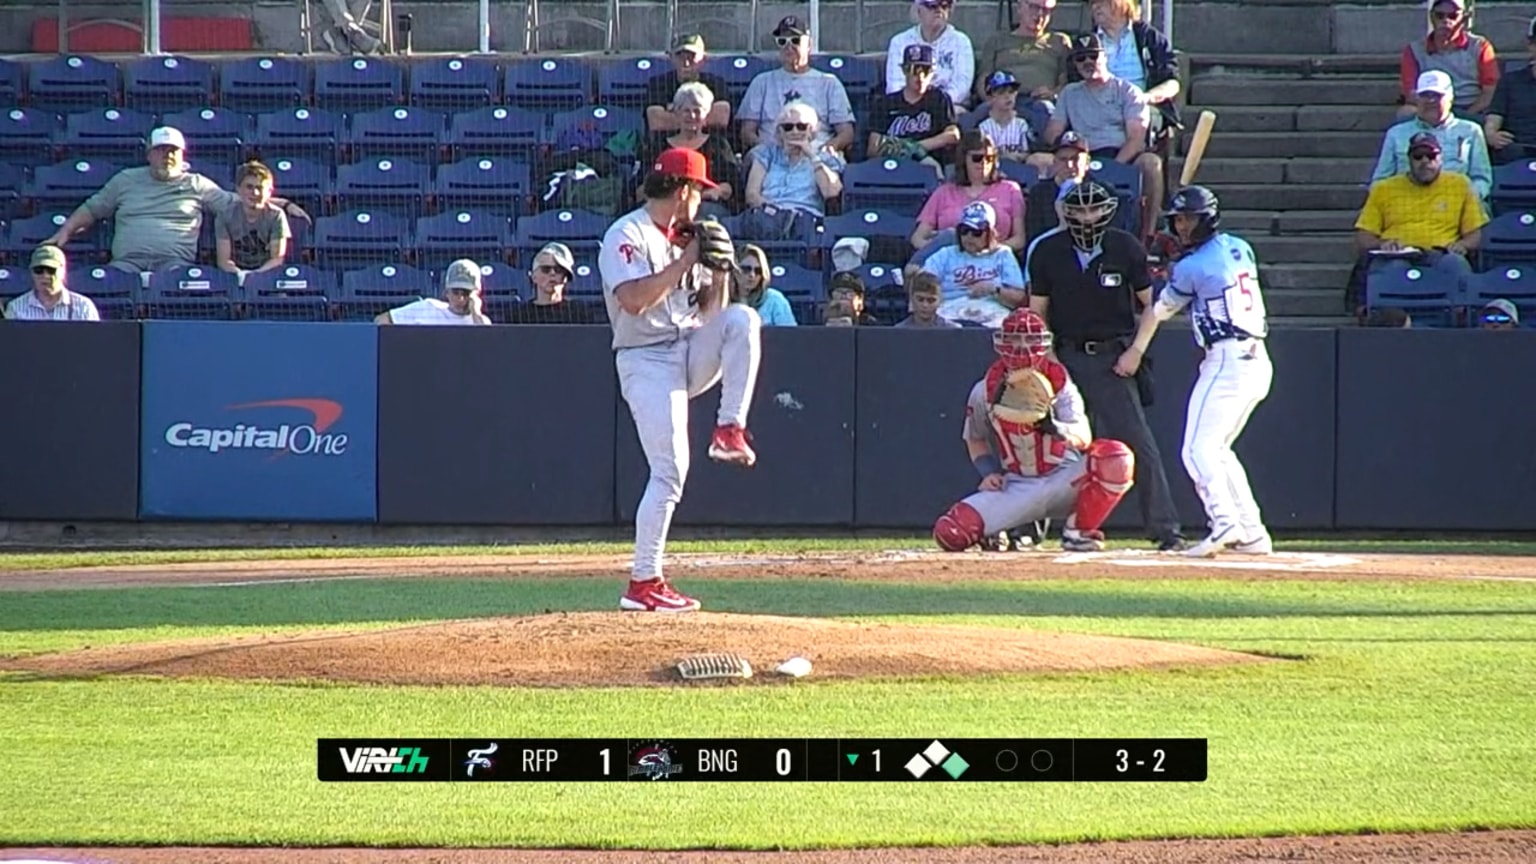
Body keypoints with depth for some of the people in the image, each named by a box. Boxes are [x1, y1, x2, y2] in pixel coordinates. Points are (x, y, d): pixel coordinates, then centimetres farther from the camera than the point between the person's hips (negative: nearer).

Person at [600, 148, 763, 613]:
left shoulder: (685, 238, 15)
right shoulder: (627, 235, -9)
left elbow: (711, 310, 18)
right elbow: (632, 299, -24)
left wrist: (719, 267, 0)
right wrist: (687, 261, -19)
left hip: (692, 351, 7)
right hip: (647, 361, -7)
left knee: (741, 319, -19)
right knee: (669, 471, -14)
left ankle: (729, 431, -15)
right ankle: (643, 583, -9)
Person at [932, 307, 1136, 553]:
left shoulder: (1059, 384, -7)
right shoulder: (986, 391, -2)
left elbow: (1084, 438, -20)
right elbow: (975, 440, 14)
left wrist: (1054, 427, -41)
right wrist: (989, 472, -5)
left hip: (1063, 482, -1)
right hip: (1016, 490, 1)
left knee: (1117, 458, -31)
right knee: (949, 533, -22)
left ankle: (1078, 532, -9)